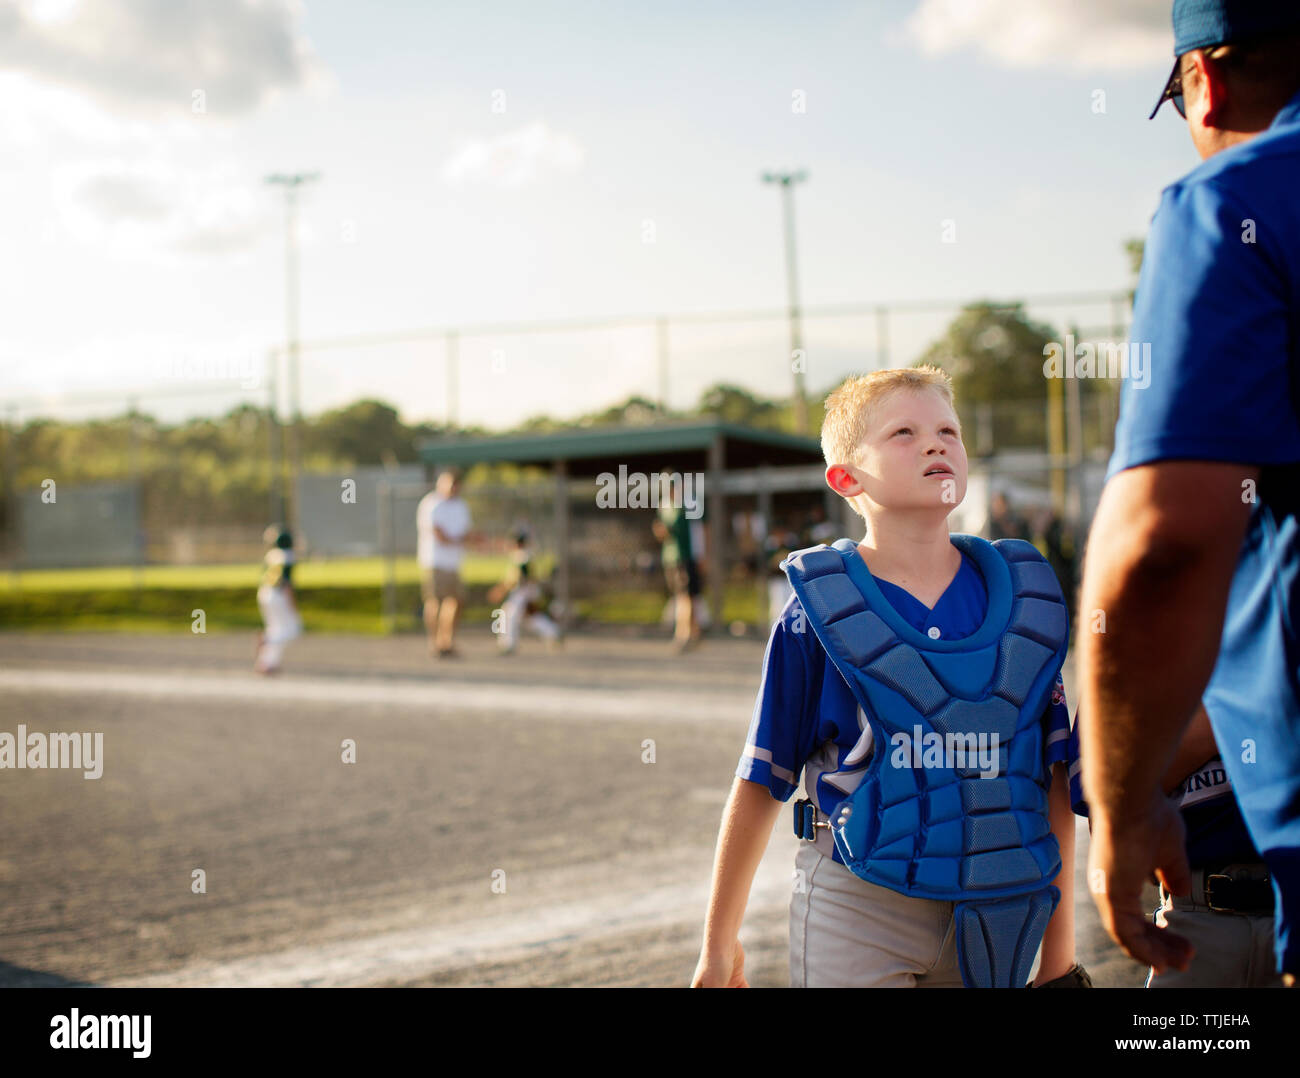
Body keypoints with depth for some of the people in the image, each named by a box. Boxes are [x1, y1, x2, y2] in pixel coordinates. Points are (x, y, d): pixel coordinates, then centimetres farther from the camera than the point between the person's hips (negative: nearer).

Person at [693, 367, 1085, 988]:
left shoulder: (1025, 597, 5)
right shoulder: (819, 613, -5)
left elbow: (1055, 775, 8)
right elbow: (761, 782, 0)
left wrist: (1060, 951, 8)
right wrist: (719, 944, 6)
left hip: (995, 921, 3)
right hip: (857, 912, -3)